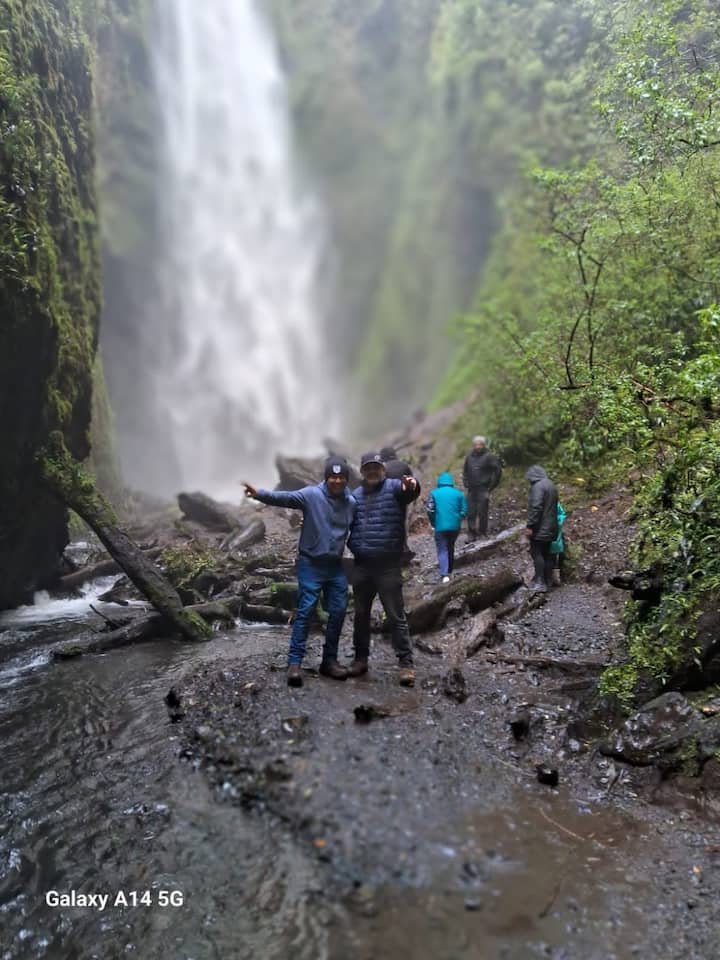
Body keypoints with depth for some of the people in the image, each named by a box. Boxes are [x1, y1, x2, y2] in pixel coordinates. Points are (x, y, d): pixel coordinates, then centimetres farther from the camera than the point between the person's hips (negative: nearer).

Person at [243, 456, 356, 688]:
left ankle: (329, 660, 20)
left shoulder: (351, 502, 2)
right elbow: (284, 497, -24)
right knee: (305, 611, -5)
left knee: (338, 612, 6)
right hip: (311, 564, -4)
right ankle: (294, 662, 1)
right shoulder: (311, 495, -12)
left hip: (336, 566, 5)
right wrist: (260, 494, -39)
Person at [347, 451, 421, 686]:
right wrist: (351, 546, 4)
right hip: (361, 566, 5)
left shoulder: (394, 488, -5)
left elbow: (411, 491, -27)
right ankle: (361, 658, 27)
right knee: (361, 615, 14)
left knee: (396, 616, 0)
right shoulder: (355, 495, 11)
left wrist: (411, 485, -50)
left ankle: (406, 663, 6)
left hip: (389, 567, -5)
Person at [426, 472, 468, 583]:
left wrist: (434, 523, 6)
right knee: (450, 548, 21)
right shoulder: (459, 494, 3)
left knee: (442, 550, 0)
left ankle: (445, 575, -17)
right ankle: (449, 571, 34)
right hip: (455, 527, 3)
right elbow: (464, 511, -2)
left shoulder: (434, 494, -1)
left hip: (440, 527, -2)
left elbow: (429, 510, -8)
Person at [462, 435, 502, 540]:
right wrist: (466, 483, 12)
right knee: (471, 513, 4)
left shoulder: (489, 456, -6)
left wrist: (491, 486, -5)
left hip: (483, 489, -5)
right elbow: (465, 471, 23)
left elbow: (498, 470, -5)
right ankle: (471, 534, 10)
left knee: (482, 513, -3)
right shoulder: (469, 456, 10)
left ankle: (482, 534, 7)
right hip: (472, 489, 5)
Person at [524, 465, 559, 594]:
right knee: (547, 554, 12)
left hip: (539, 528, -9)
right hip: (550, 527, 9)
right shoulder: (551, 485, 15)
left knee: (537, 554, -6)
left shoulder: (538, 486, -15)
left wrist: (530, 526, -20)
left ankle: (540, 583, -8)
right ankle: (547, 581, 16)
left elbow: (536, 508, -22)